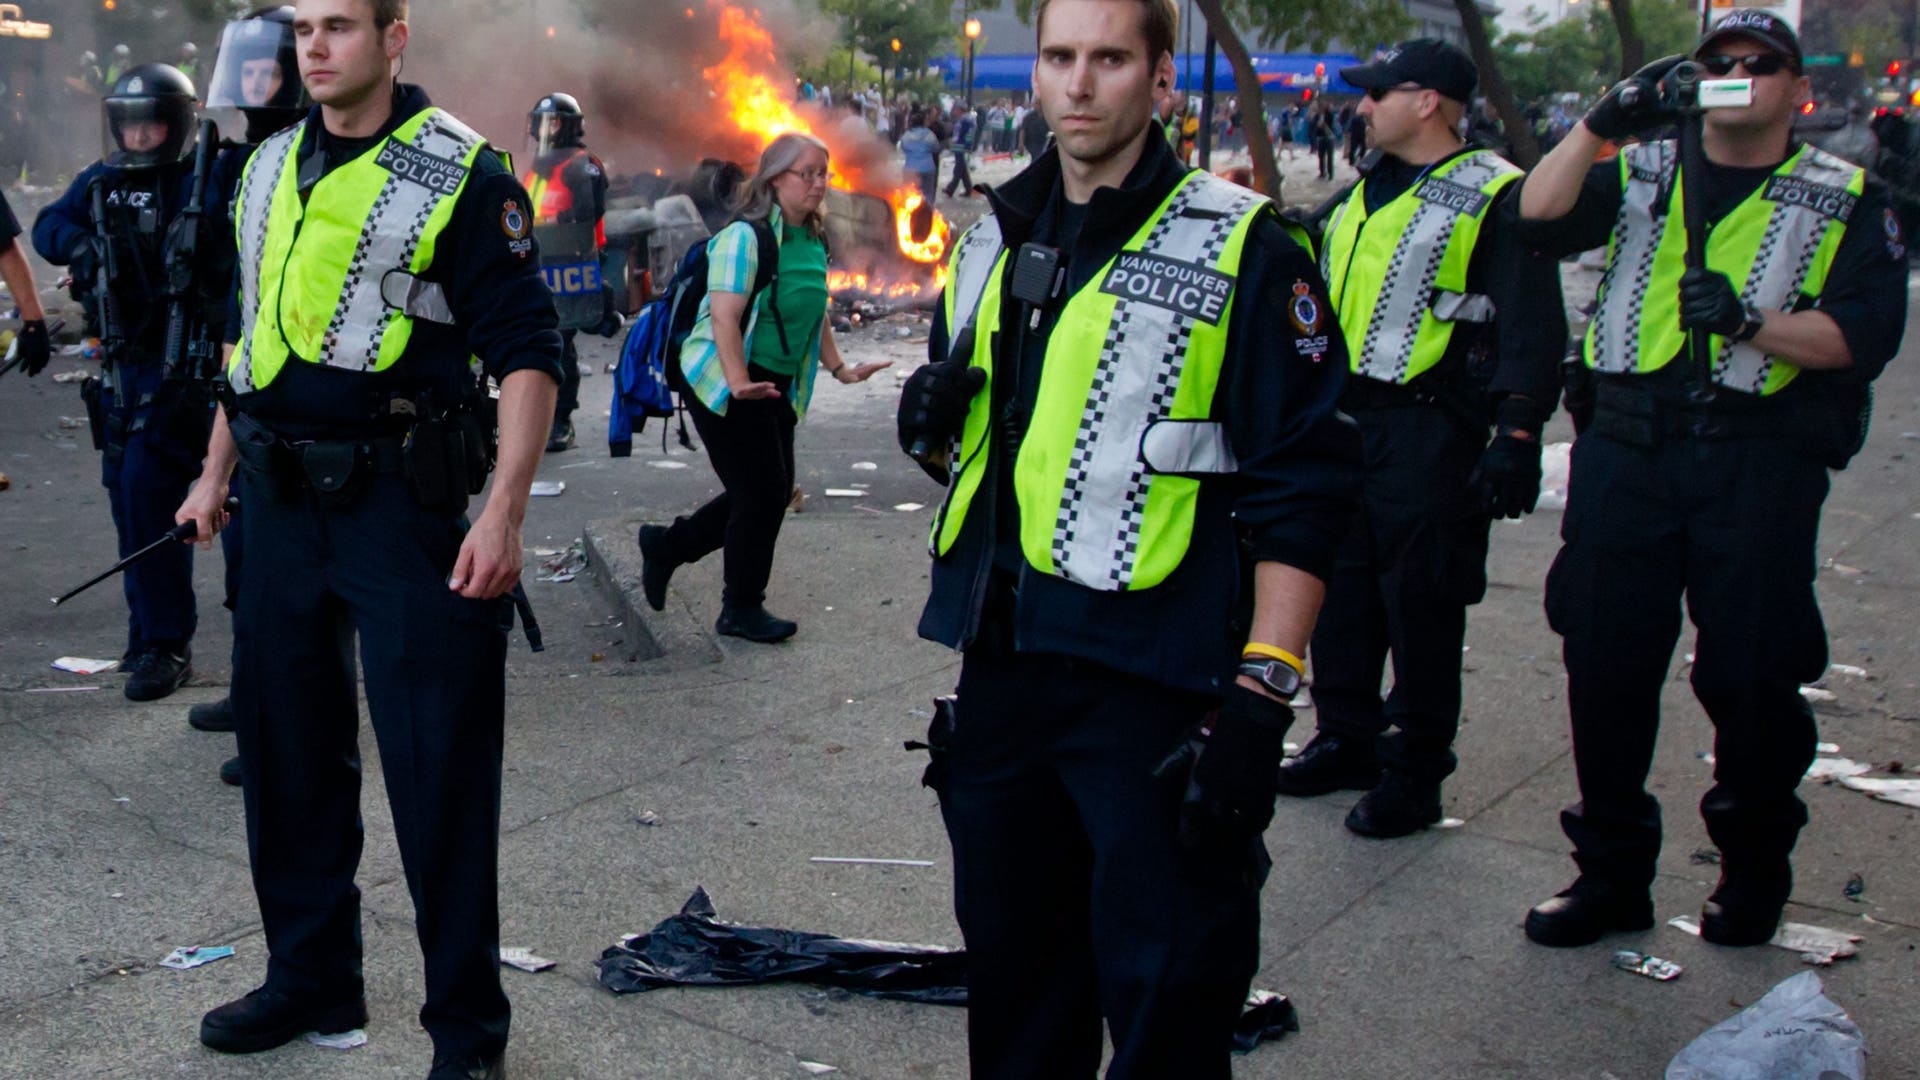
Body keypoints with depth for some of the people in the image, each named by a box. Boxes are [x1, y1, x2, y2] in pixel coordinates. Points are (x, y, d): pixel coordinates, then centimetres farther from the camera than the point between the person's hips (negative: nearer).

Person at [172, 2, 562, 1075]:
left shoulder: (459, 172, -8)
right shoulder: (270, 170, 13)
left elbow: (527, 347, -13)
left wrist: (505, 513, -21)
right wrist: (216, 474, 22)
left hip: (399, 497, -7)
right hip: (282, 498, 7)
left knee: (439, 771, -2)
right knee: (288, 744, 14)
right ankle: (311, 977, 32)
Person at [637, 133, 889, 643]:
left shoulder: (813, 240, 9)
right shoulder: (746, 236, -17)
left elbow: (816, 312, 21)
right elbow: (724, 317, -25)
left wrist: (839, 368, 19)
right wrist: (739, 383, -34)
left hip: (776, 385, 9)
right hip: (725, 384, -9)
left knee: (773, 492, 10)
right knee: (763, 492, -6)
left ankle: (666, 545, 28)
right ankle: (742, 610, 13)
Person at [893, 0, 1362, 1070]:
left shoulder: (1241, 248, -6)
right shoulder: (995, 240, 12)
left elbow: (1304, 482, -10)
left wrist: (1264, 690, -17)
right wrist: (940, 425, 1)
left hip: (1155, 680, -6)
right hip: (1003, 662, 6)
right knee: (1012, 980, 19)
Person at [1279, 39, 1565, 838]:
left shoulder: (1493, 196, -8)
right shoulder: (1361, 194, 16)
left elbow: (1531, 325, -12)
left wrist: (1518, 434, -20)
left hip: (1429, 434, -7)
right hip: (1344, 420, 8)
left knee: (1421, 600, 0)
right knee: (1341, 590, 13)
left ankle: (1416, 772, 11)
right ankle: (1346, 740, 27)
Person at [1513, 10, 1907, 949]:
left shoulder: (1845, 202, 9)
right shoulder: (1640, 174, 15)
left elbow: (1864, 333, -3)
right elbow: (1539, 218, -2)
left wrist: (1751, 321, -19)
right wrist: (1602, 122, -11)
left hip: (1760, 458, -2)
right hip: (1627, 448, 2)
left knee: (1750, 675, 2)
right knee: (1604, 663, 5)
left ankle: (1753, 870, 26)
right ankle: (1611, 872, 19)